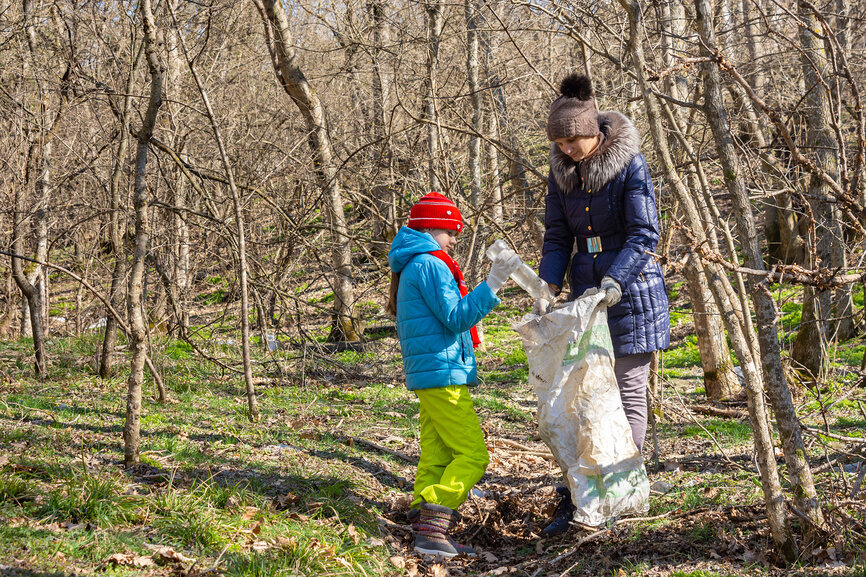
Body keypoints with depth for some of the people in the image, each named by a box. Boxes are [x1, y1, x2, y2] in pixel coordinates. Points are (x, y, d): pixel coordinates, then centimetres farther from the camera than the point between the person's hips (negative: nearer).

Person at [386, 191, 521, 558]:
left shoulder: (412, 268, 20)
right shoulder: (430, 265, -11)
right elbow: (456, 318, -18)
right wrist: (493, 284, -23)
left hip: (427, 375, 11)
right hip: (443, 373, -11)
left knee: (436, 456, 9)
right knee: (472, 455, -11)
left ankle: (424, 525, 7)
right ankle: (433, 527, -17)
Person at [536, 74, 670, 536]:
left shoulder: (630, 164, -13)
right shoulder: (562, 170, 3)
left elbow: (644, 234, -18)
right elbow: (557, 237, 5)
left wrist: (611, 284, -30)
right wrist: (548, 288, -10)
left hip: (632, 293, -5)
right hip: (585, 293, 5)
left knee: (629, 392, 2)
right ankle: (572, 497, 9)